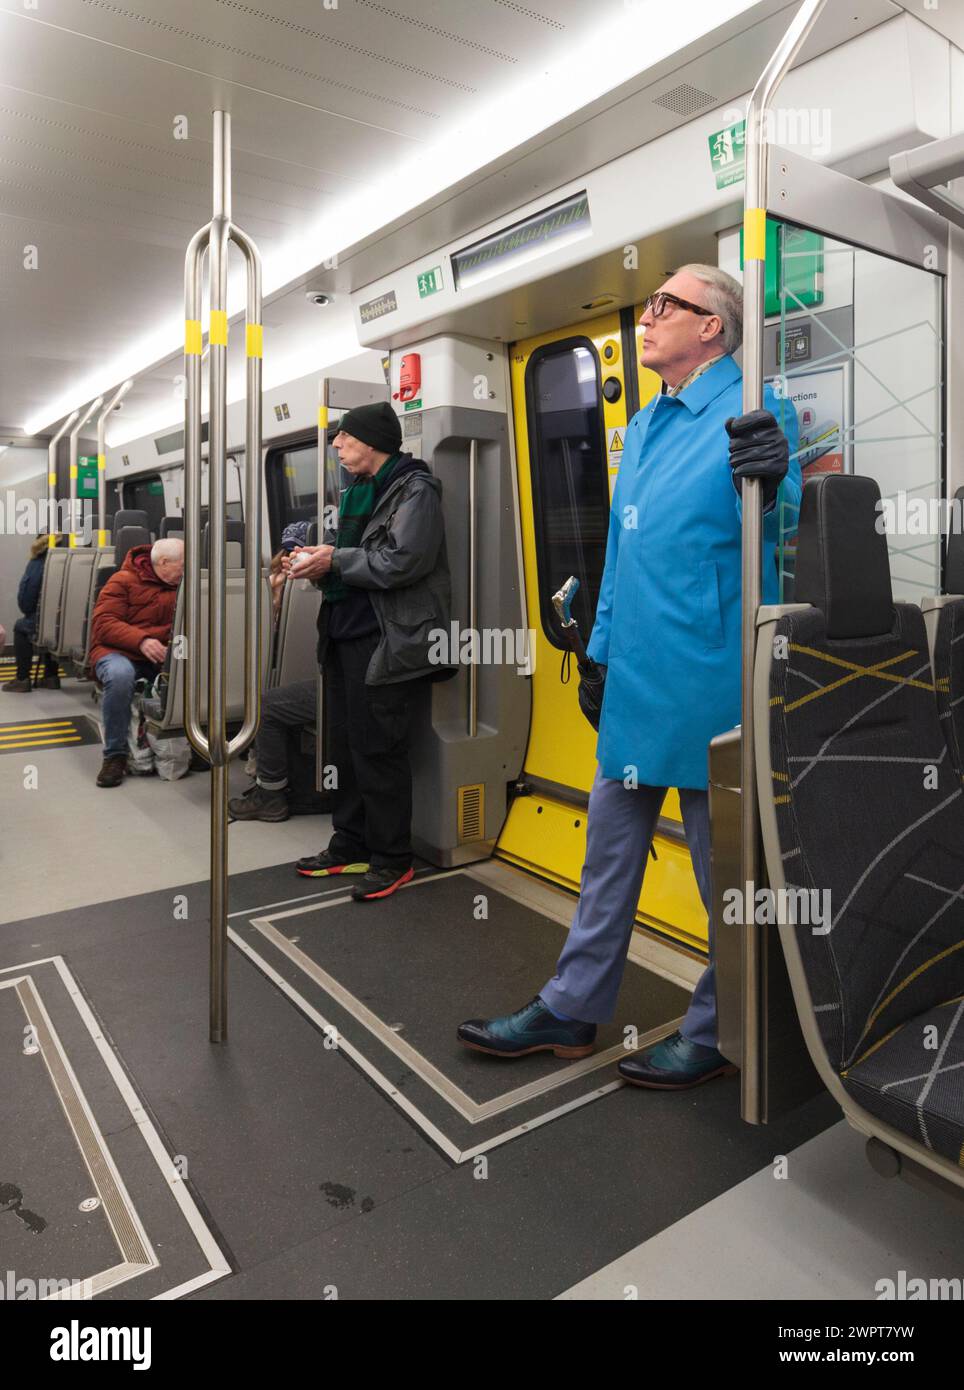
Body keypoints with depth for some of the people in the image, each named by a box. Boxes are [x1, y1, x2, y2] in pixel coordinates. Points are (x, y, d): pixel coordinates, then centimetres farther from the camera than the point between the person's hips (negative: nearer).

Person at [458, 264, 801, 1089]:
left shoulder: (750, 414, -8)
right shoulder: (644, 425, 17)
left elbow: (788, 532, -15)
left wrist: (772, 482, -36)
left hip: (707, 684, -8)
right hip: (635, 680, 9)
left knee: (724, 861, 7)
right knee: (611, 843, 15)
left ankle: (717, 1034, 27)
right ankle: (572, 1011, 31)